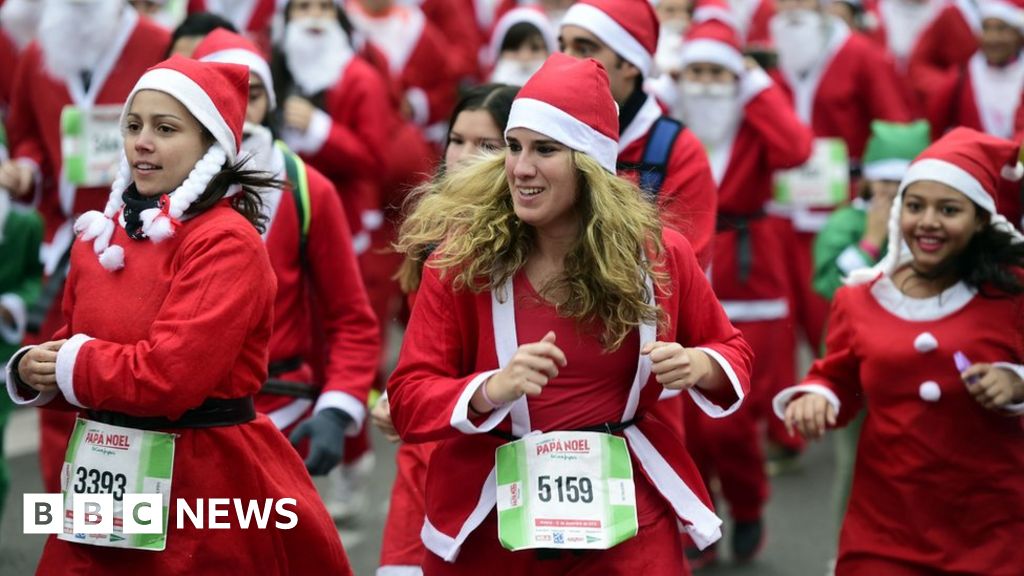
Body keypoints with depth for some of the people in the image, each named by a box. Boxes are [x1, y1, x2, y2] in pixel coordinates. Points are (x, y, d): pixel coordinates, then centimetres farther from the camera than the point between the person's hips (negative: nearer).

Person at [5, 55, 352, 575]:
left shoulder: (228, 243, -15)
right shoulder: (102, 233, 9)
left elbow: (172, 375, -23)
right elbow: (71, 346, 17)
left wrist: (73, 366, -9)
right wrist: (33, 370, -6)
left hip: (208, 483, -7)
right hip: (107, 481, 7)